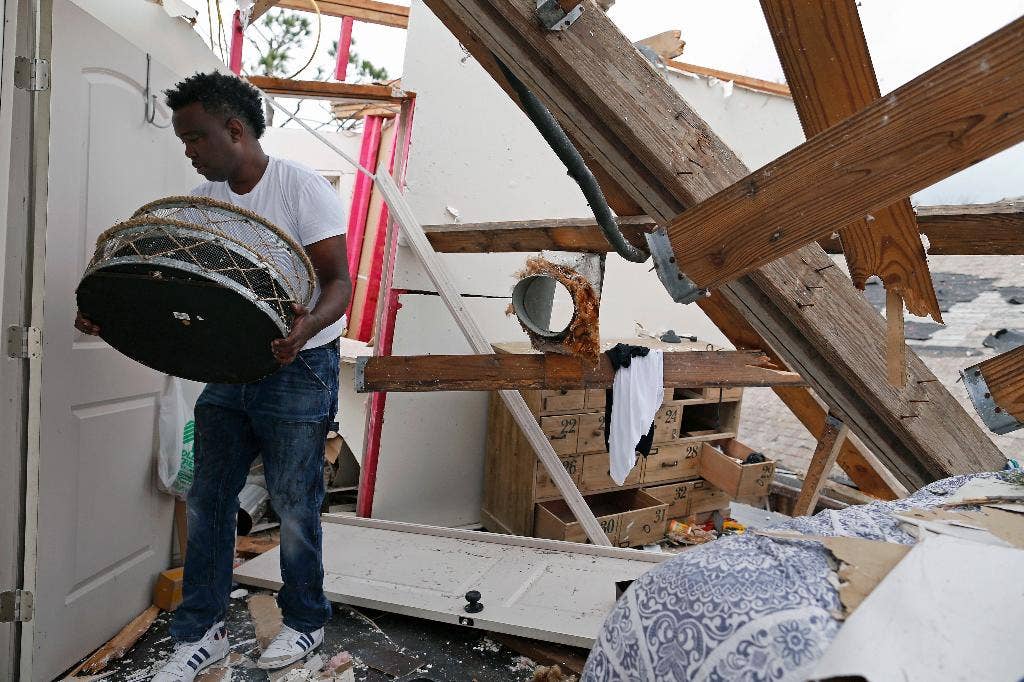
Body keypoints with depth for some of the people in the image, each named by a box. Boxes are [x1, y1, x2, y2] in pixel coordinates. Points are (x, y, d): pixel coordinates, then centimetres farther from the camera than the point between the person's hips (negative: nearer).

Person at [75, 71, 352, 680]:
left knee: (295, 508, 4)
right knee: (209, 500, 10)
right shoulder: (203, 200, 7)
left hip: (298, 369, -6)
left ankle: (306, 623, 26)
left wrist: (309, 323, -38)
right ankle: (203, 632, 26)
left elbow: (339, 280, -17)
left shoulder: (301, 187, -13)